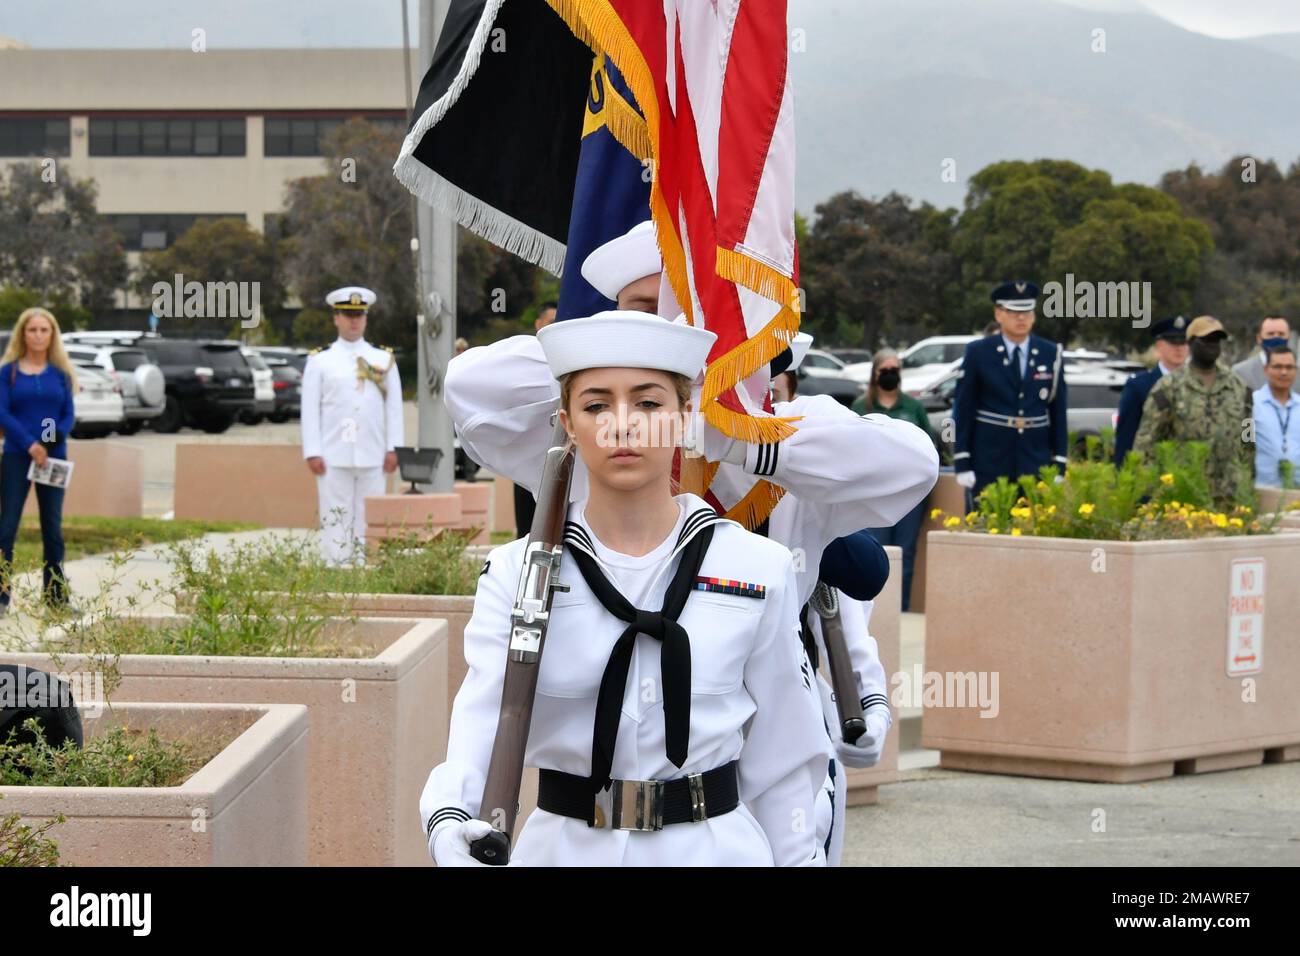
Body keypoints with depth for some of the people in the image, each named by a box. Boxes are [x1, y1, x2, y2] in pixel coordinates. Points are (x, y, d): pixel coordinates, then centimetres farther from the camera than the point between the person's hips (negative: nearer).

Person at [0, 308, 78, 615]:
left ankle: (56, 595, 11)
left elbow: (69, 415, 5)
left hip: (53, 456, 2)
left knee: (53, 526, 6)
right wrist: (28, 444, -17)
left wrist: (55, 437, -16)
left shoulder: (61, 373, 8)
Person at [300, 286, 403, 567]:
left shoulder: (384, 360, 12)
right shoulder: (320, 362, 5)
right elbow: (310, 410, 2)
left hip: (373, 458, 2)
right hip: (334, 458, -2)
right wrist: (313, 453, -6)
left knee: (369, 522, 1)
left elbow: (394, 407, 11)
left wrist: (393, 449, 3)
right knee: (335, 522, -4)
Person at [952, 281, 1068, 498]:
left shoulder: (1051, 354, 6)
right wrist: (962, 464, -5)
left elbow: (1058, 412, 8)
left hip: (1036, 464, 2)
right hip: (989, 467, -2)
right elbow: (963, 411, 1)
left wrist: (1059, 465, 3)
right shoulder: (978, 354, 1)